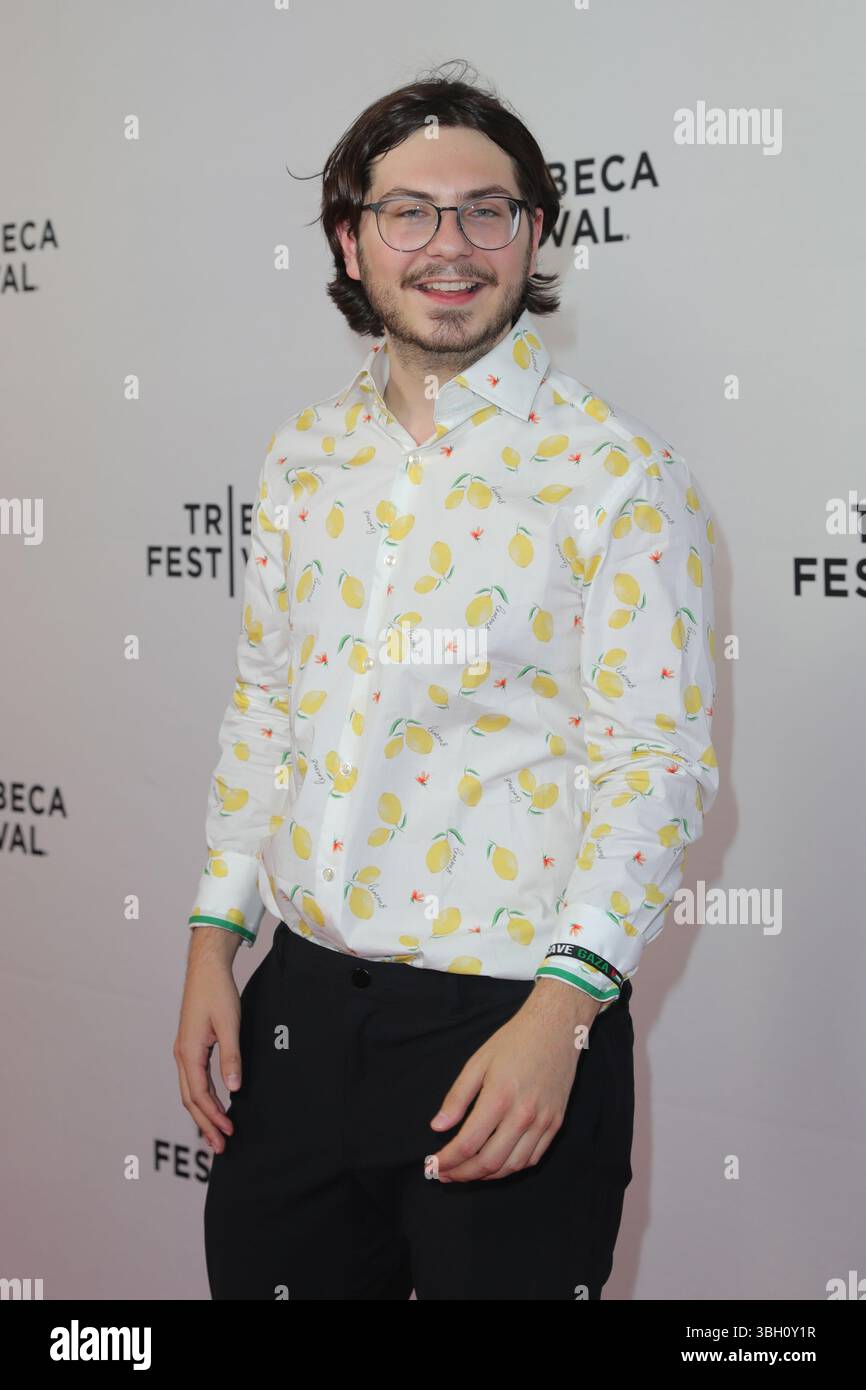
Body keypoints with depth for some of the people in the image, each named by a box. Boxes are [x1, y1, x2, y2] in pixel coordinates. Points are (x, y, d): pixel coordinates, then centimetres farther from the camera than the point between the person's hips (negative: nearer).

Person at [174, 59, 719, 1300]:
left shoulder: (616, 473, -10)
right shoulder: (306, 454, 7)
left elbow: (660, 763, -13)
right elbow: (262, 702, 12)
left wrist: (559, 1013, -21)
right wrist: (214, 942, 8)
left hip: (510, 1021, -4)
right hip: (301, 1008, 5)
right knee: (261, 1270, 15)